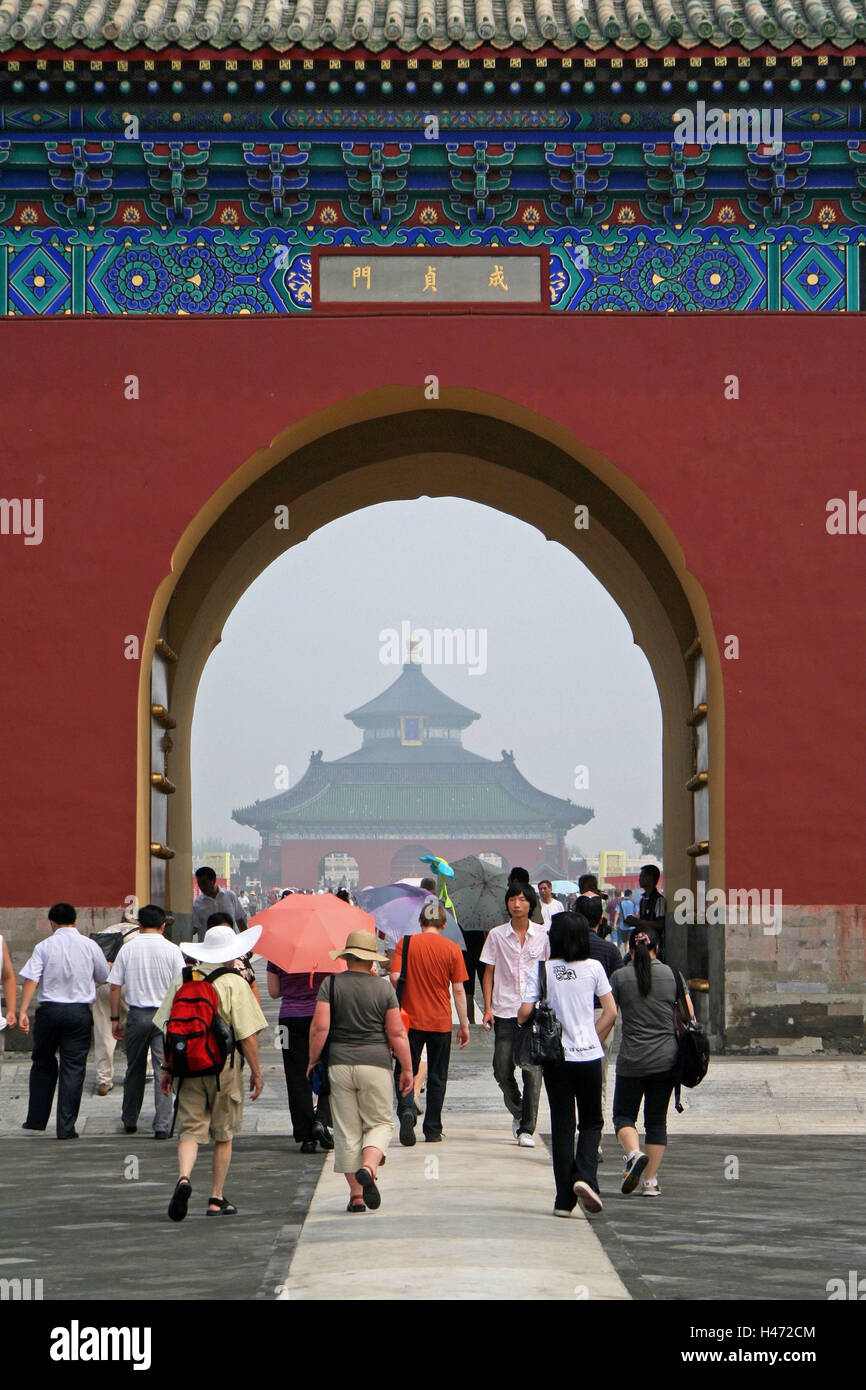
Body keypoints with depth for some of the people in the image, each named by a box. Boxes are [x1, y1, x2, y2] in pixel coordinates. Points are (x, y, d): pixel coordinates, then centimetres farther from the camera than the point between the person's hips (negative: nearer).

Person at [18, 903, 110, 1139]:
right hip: (80, 1012, 0)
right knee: (73, 1067, 2)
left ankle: (36, 1120, 21)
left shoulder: (44, 947, -2)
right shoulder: (89, 945, 1)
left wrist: (22, 1012, -12)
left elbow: (30, 980, -10)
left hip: (49, 1011, 0)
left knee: (43, 1064, 17)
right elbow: (103, 978, 12)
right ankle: (66, 1127, -2)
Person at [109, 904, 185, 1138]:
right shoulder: (171, 950, -3)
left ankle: (129, 1121, 25)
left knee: (134, 1069, 15)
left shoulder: (128, 949, 1)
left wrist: (115, 1018, 8)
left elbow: (115, 986, 1)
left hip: (136, 1014, 2)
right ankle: (162, 1125, -6)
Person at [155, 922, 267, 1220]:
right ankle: (217, 1198, 14)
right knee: (223, 1134, 10)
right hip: (224, 1066, -2)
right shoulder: (235, 984, -7)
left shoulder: (181, 980, 5)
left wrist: (167, 1068, 14)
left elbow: (169, 1029, 7)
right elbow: (247, 1035, -9)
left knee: (190, 1129, 1)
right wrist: (256, 1072, 0)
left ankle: (184, 1178, -26)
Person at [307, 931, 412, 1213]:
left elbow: (320, 1027, -8)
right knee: (379, 1123, 11)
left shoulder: (331, 984, -1)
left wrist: (313, 1061, 3)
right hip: (375, 1063, -1)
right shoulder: (384, 987, -2)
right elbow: (397, 1033, -2)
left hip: (339, 1064, 1)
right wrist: (407, 1069, 5)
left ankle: (356, 1195, 8)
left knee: (346, 1131, 7)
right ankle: (368, 1168, -17)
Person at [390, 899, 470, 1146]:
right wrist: (464, 1024, 3)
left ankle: (407, 1110, -20)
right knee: (437, 1078, 11)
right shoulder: (452, 949, -2)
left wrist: (396, 1005, 8)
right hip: (441, 1022, 1)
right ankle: (433, 1130, 14)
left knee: (405, 1072, 7)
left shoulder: (405, 943, -3)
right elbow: (458, 989, -2)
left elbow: (395, 977, -11)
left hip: (411, 1020, -1)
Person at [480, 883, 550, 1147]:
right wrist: (488, 1007, 0)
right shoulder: (497, 935, 5)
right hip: (505, 1012, 1)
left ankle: (526, 1129, -1)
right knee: (502, 1070, 1)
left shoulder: (542, 936, 4)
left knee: (532, 1070, -6)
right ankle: (518, 1112, 27)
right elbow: (489, 973, 8)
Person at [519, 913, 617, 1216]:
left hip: (555, 1057, 0)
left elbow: (524, 1012, -9)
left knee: (562, 1126, 8)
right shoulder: (593, 967, -2)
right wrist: (594, 1041, 11)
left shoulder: (542, 970, -3)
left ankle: (565, 1200, 6)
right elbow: (610, 1012, -2)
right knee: (591, 1122, 14)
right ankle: (585, 1177, -10)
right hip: (588, 1055, 0)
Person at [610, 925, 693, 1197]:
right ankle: (651, 1181, 7)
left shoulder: (620, 977, -3)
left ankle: (634, 1153, -17)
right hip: (666, 1059, 2)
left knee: (623, 1114, 11)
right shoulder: (672, 975, 3)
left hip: (631, 1061, -2)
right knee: (657, 1120, 10)